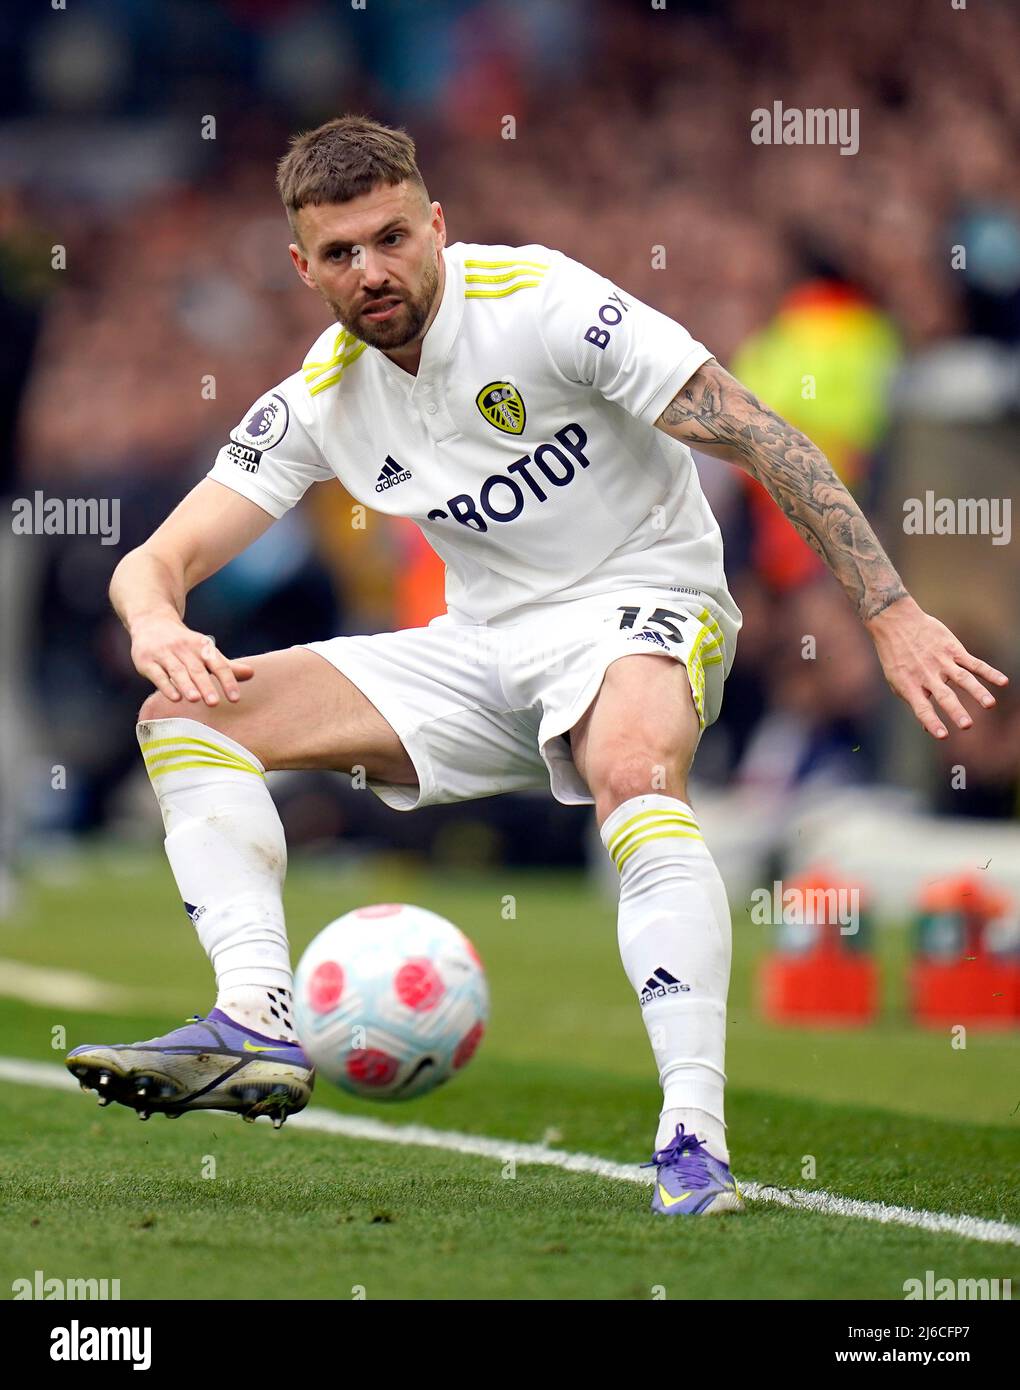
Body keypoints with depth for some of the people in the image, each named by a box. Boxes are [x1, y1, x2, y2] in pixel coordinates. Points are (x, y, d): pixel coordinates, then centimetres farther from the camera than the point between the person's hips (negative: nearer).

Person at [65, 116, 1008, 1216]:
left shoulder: (542, 301, -17)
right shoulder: (320, 399, 0)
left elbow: (757, 437, -19)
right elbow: (158, 559, 0)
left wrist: (892, 615, -25)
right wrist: (154, 622, -27)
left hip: (642, 602, -6)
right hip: (483, 645, 6)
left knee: (632, 769, -42)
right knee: (184, 716, -7)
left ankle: (695, 1140, -45)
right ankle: (256, 1027, -24)